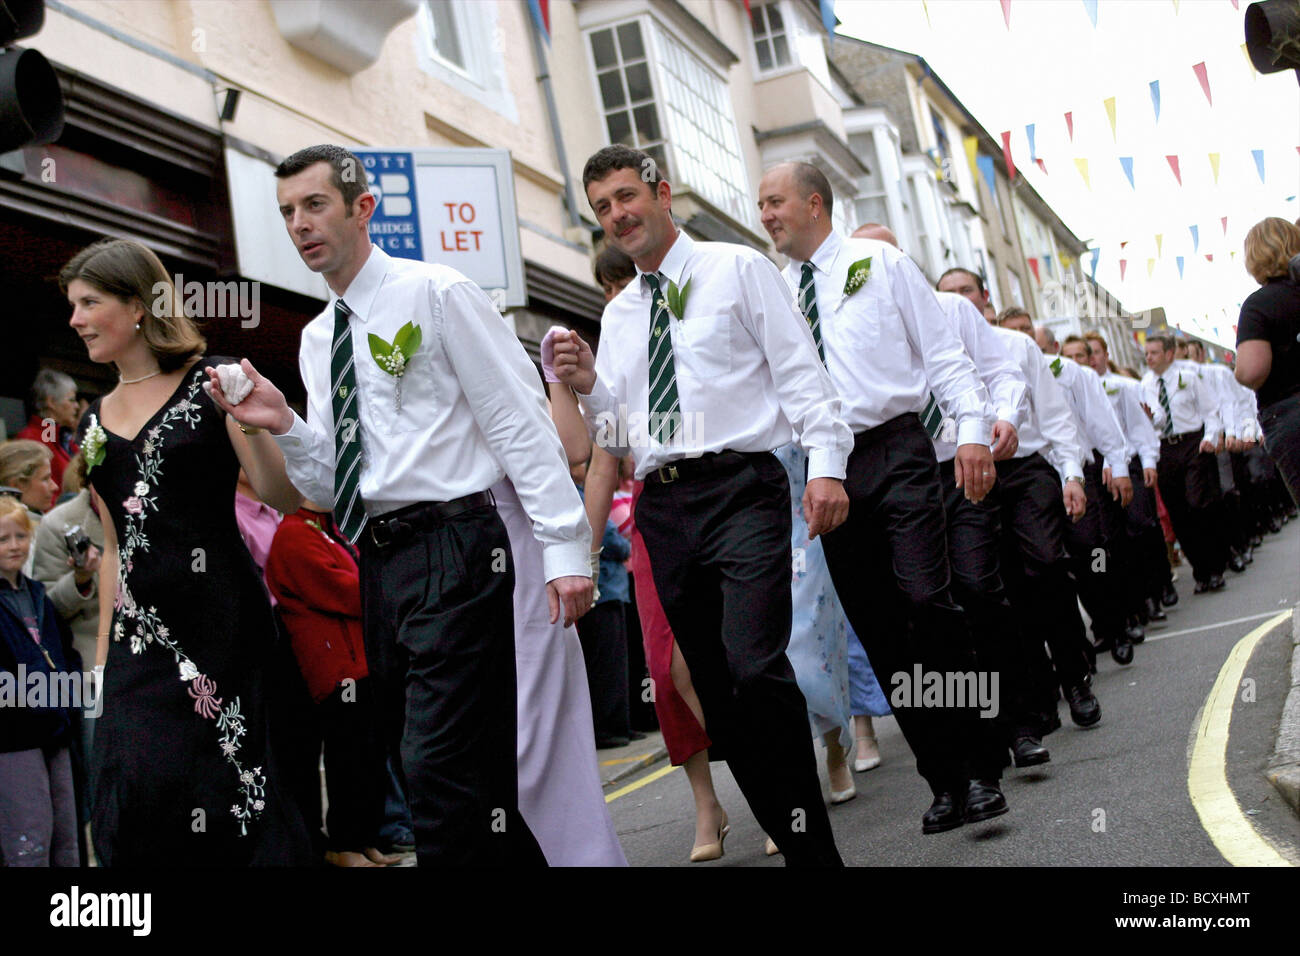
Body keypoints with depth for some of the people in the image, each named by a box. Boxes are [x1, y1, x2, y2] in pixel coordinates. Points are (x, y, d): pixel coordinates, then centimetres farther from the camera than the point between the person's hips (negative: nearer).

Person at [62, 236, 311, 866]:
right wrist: (102, 655, 18)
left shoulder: (209, 383, -1)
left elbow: (286, 499, -7)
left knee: (227, 777, -6)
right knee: (134, 789, -3)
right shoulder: (96, 421, 15)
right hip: (141, 632, 5)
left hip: (220, 618, -5)